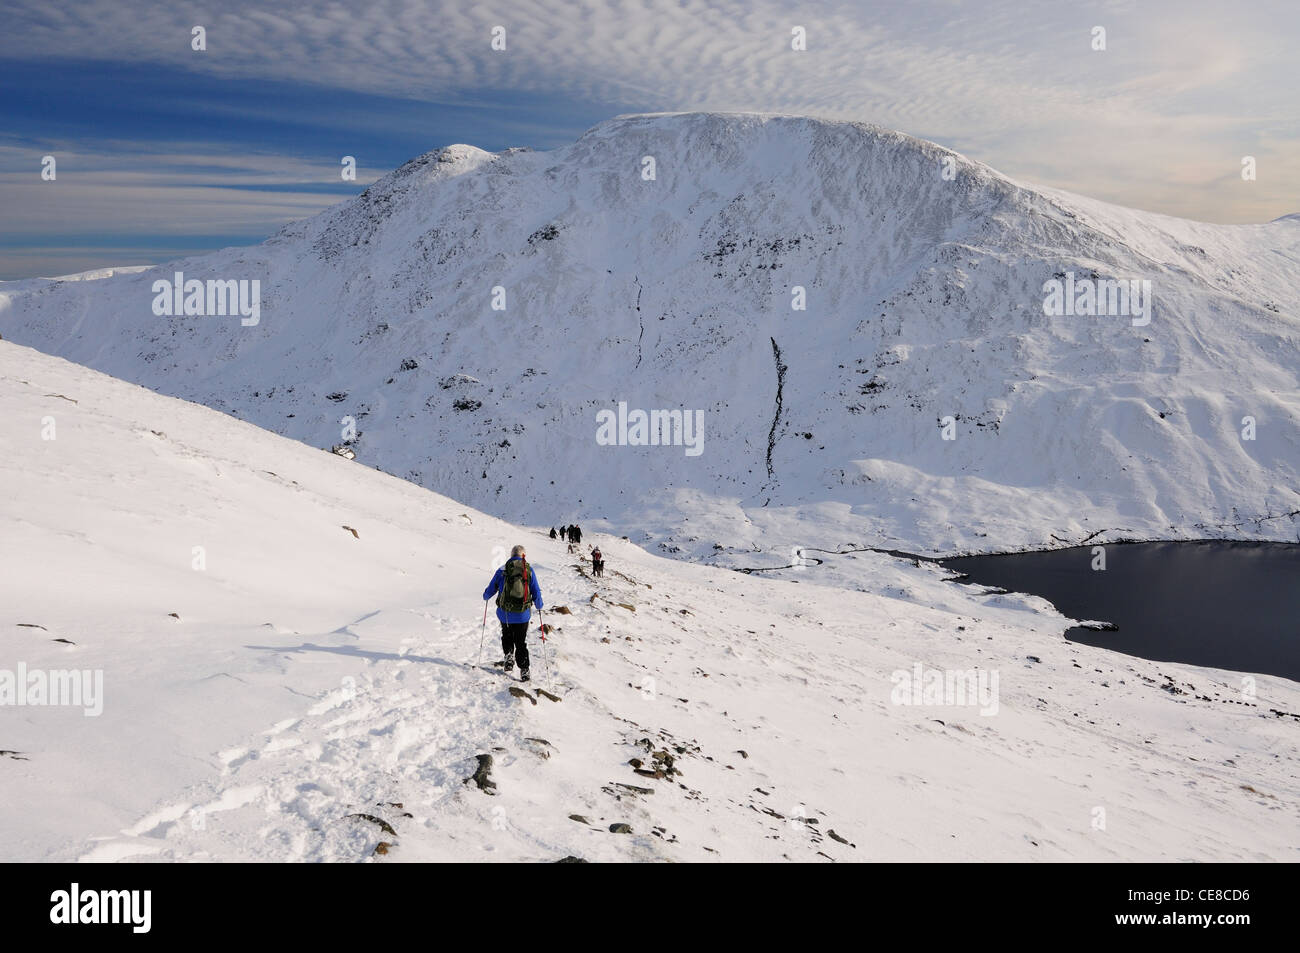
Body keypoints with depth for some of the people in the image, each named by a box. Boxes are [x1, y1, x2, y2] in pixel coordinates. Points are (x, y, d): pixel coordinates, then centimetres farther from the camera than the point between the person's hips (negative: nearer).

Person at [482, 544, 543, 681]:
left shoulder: (502, 570, -4)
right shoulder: (529, 570, -3)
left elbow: (491, 589, 7)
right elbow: (536, 592, 1)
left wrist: (485, 596, 30)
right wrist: (539, 606, 20)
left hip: (505, 613, 0)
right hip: (523, 615, 0)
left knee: (507, 636, 26)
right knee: (521, 643, 11)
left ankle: (509, 655, 4)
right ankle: (524, 670, 5)